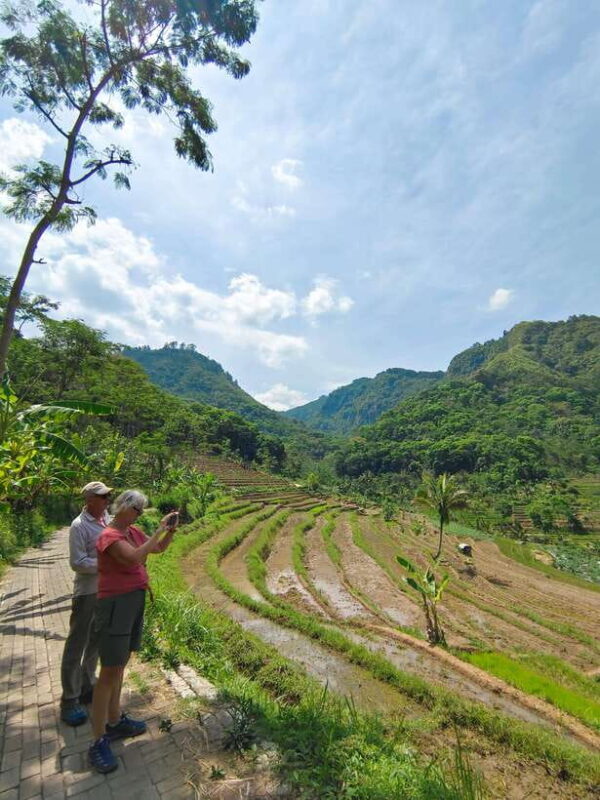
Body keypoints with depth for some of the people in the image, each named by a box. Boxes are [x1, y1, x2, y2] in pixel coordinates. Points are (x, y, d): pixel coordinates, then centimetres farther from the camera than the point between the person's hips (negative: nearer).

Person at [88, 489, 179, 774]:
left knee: (120, 664, 20)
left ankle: (115, 721, 35)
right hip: (116, 605, -8)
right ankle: (98, 742, 13)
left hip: (135, 602, 8)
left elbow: (160, 548, 15)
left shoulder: (134, 532, 5)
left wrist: (171, 530, -3)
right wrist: (158, 531, -29)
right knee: (109, 671, 0)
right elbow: (134, 558, -34)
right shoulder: (109, 536, -19)